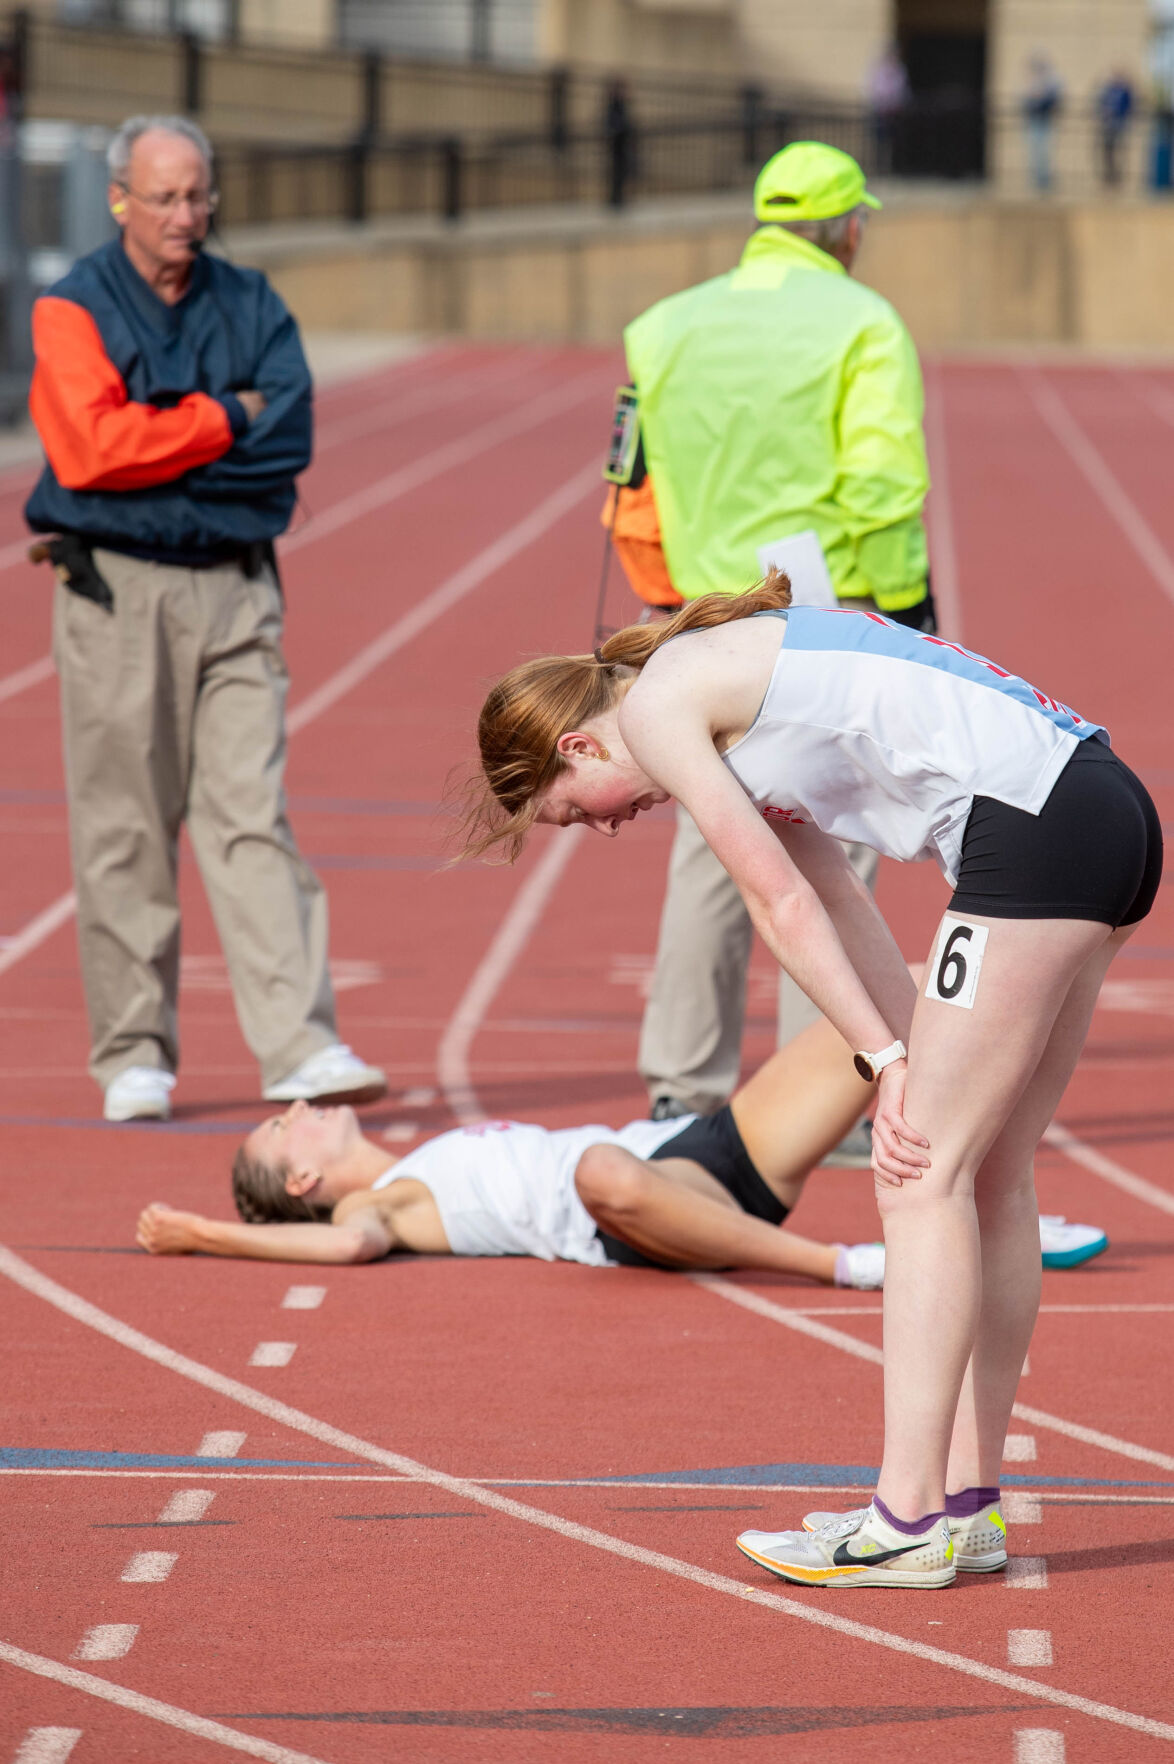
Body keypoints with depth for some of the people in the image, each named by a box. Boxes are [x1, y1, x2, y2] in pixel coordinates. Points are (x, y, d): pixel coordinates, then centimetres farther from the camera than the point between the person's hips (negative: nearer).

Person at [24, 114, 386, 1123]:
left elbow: (287, 441, -3)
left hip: (235, 592, 2)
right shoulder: (73, 310, 0)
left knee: (255, 814, -5)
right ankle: (134, 1057, 8)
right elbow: (90, 446, -15)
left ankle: (302, 1047, -13)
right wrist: (222, 422, -8)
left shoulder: (251, 308, 11)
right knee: (125, 833, 1)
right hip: (115, 596, -2)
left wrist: (159, 448, -10)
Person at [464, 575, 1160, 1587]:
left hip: (1031, 823, -10)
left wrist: (890, 1061, -1)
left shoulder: (654, 708, -2)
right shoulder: (724, 676, 25)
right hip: (1108, 811, 10)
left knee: (926, 1179, -7)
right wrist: (912, 1059, 13)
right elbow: (832, 894, 20)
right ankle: (968, 1497, 18)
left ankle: (907, 1522, -9)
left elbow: (782, 903, -4)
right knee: (991, 1176, 13)